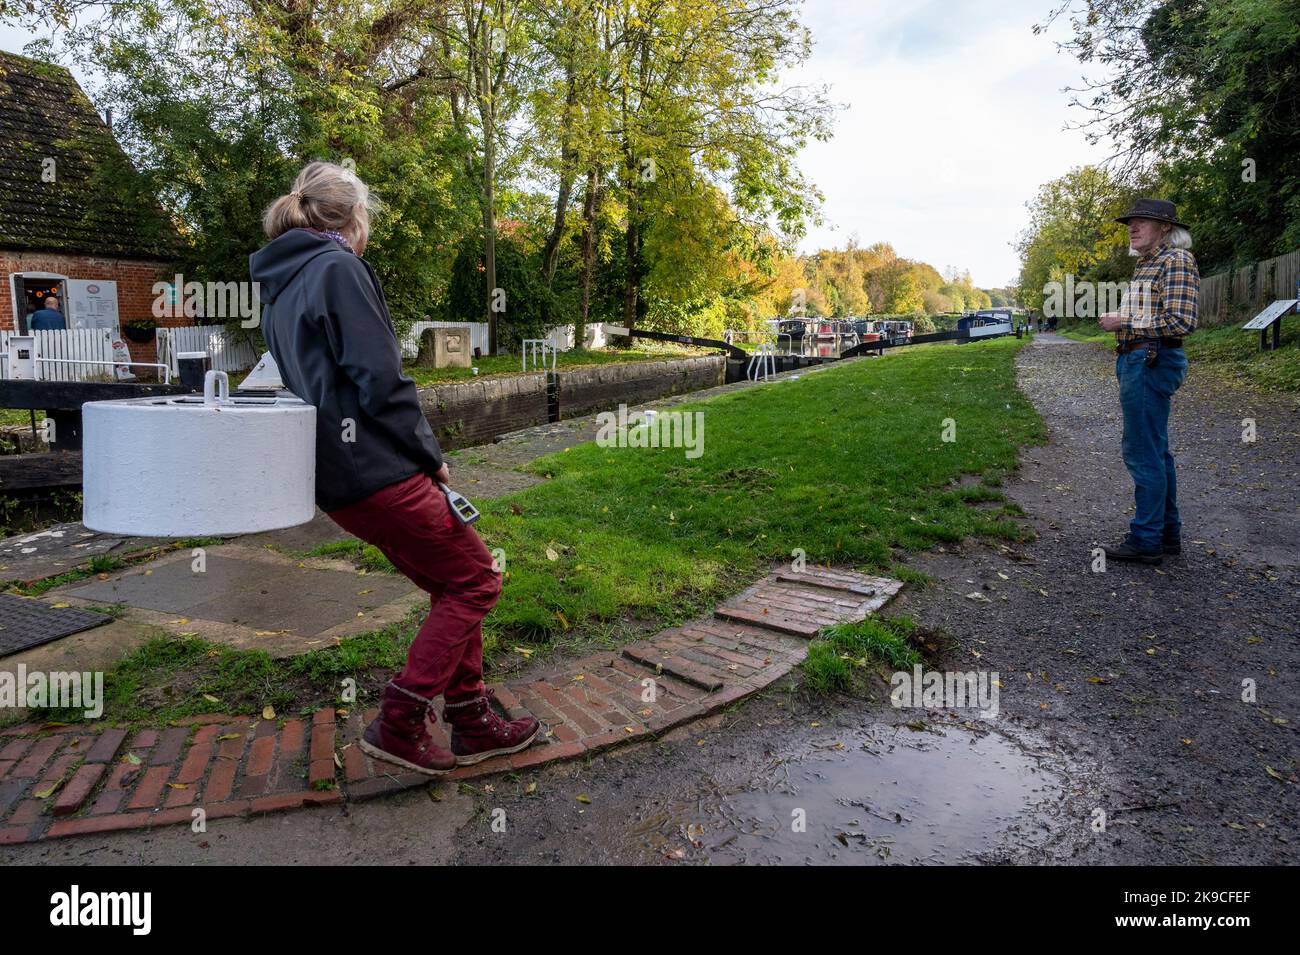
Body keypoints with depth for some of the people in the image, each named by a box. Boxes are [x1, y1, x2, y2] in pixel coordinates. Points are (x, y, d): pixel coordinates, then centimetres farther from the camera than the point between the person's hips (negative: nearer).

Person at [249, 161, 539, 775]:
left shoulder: (278, 286, 19)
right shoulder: (339, 268, -9)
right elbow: (379, 378, -18)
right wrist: (430, 455, -6)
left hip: (336, 479, 9)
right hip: (378, 471, -9)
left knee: (451, 587, 17)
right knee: (476, 581, 3)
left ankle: (471, 723, 21)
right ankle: (398, 725, 4)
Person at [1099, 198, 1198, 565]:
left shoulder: (1175, 260, -11)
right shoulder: (1147, 263, 18)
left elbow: (1181, 322, -20)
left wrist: (1125, 322, -15)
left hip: (1150, 363, -10)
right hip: (1141, 363, 10)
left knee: (1143, 453, -7)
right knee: (1156, 452, 14)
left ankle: (1146, 540, 0)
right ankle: (1168, 534, 22)